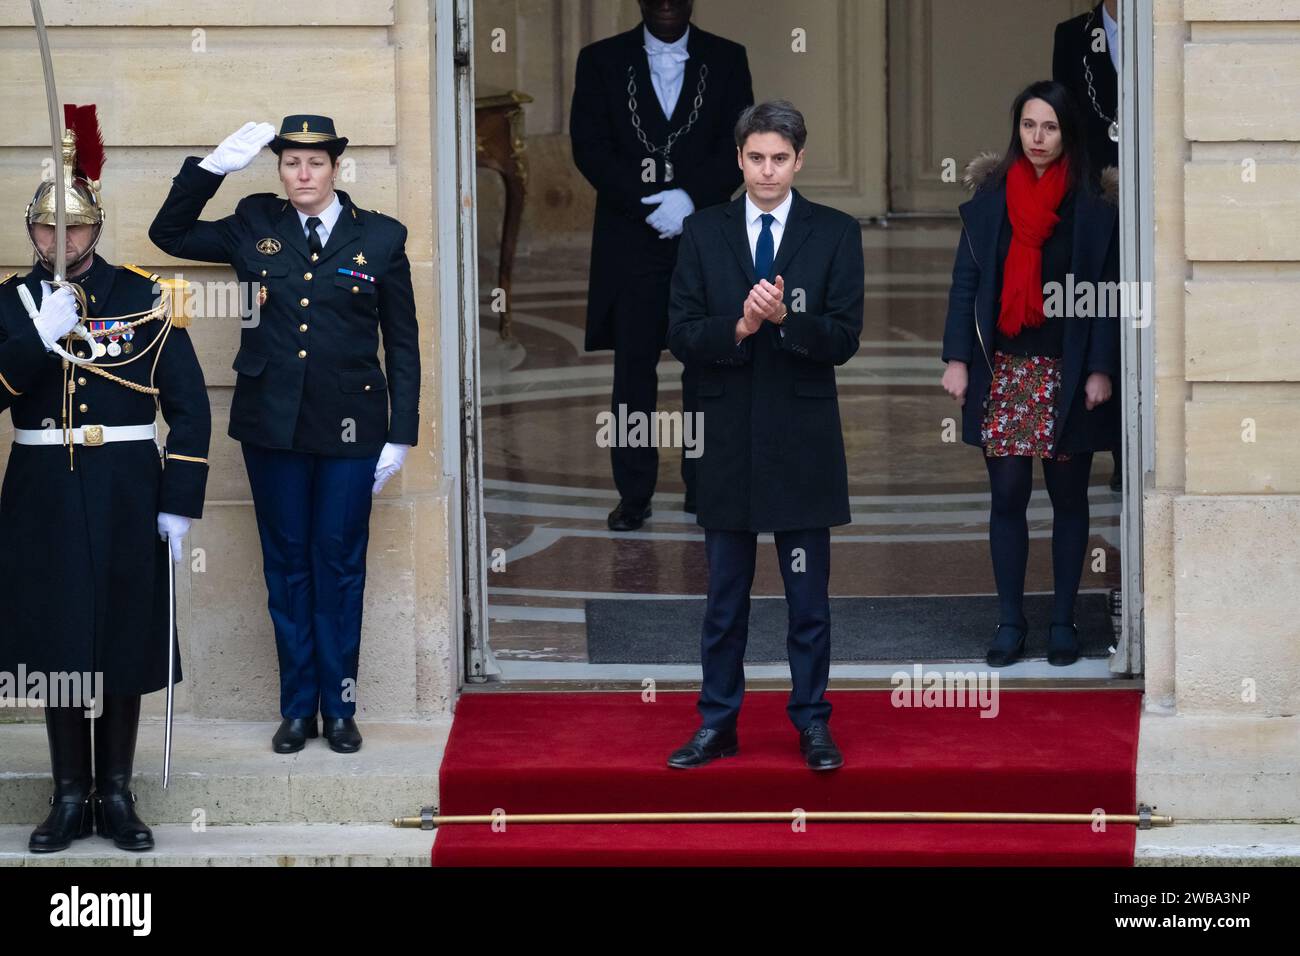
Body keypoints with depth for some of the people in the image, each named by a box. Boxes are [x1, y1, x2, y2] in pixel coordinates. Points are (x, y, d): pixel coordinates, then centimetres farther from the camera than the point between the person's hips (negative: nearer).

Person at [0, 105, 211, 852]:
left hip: (125, 501, -1)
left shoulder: (145, 299, -1)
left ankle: (117, 795, 15)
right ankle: (71, 797, 14)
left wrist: (180, 505, -6)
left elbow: (190, 407, -1)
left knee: (126, 646, 4)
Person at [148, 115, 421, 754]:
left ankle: (339, 707, 13)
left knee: (339, 565, 3)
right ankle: (297, 708, 14)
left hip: (349, 428, -2)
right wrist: (215, 165, -2)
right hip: (272, 426, 2)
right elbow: (168, 233, 11)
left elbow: (403, 344, 4)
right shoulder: (254, 227, 6)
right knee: (286, 565, 7)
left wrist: (400, 436, 0)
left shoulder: (379, 238, 1)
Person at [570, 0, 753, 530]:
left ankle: (705, 487, 7)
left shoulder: (727, 60, 8)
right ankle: (633, 496, 2)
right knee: (633, 366, -2)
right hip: (630, 238, 0)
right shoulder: (602, 60, 6)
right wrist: (649, 205, -11)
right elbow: (589, 147, -1)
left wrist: (691, 199, -13)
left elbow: (740, 144, 1)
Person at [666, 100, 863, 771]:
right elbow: (680, 335, -1)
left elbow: (844, 338, -6)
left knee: (809, 596, 4)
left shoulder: (835, 233, 1)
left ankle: (812, 723, 13)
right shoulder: (704, 232, 5)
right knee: (725, 596, 9)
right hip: (728, 439, 1)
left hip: (803, 443, -1)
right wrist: (737, 328, -19)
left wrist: (785, 318, -22)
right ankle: (717, 723, 16)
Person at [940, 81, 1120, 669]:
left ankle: (1063, 622, 14)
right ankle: (1010, 623, 8)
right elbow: (965, 284, 4)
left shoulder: (1093, 209, 0)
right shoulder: (988, 202, 5)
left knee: (1068, 498, 6)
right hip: (1004, 372, 1)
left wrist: (1101, 370, -8)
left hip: (1069, 376, -1)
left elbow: (1107, 293, -1)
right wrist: (957, 358, -4)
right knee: (1007, 498, 1)